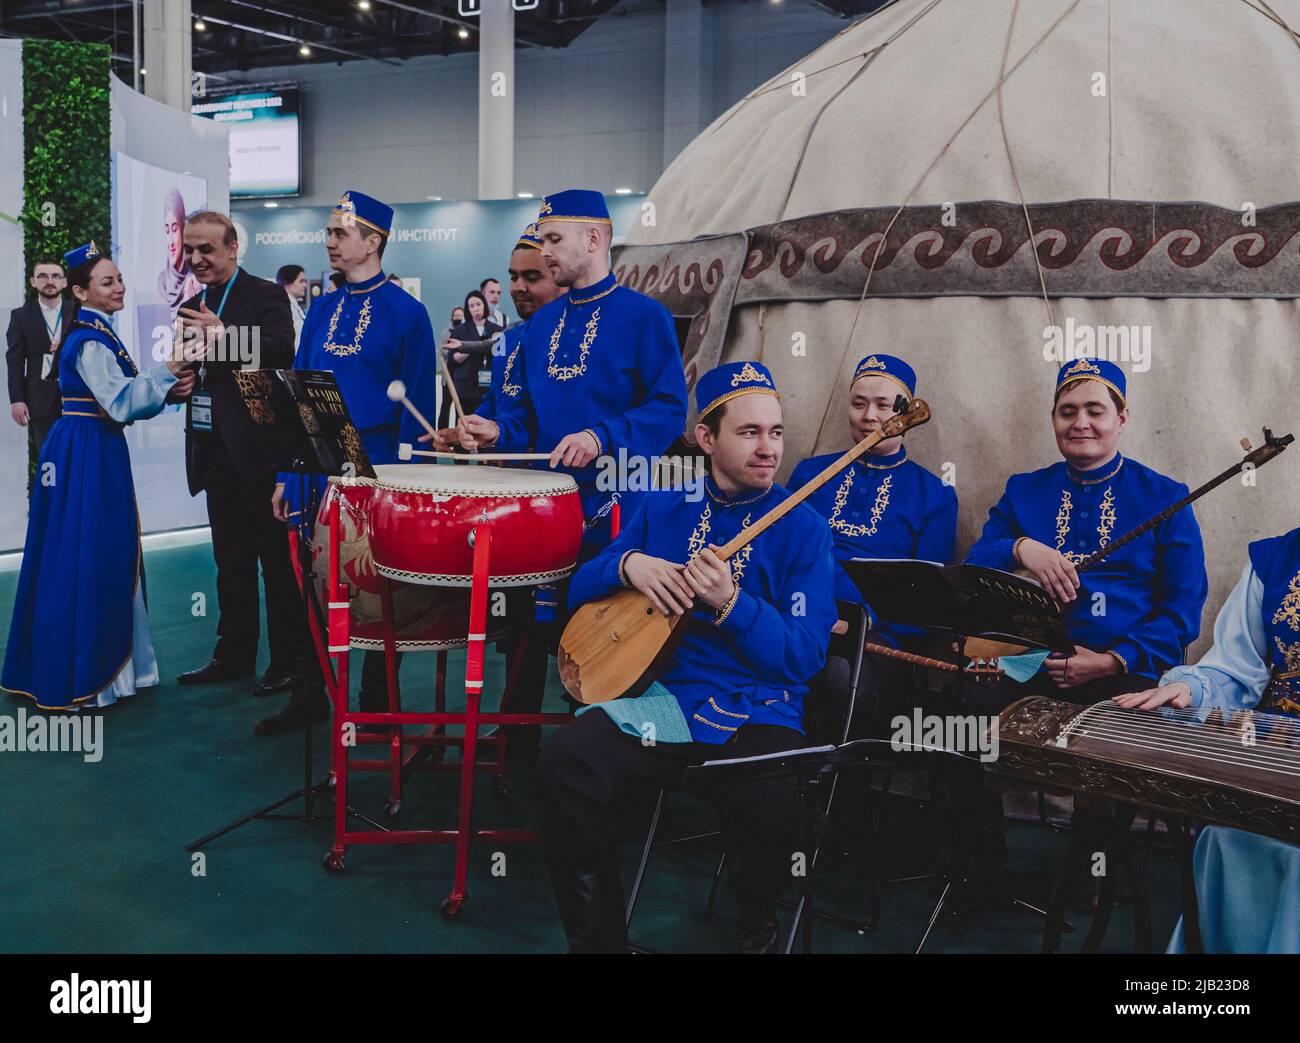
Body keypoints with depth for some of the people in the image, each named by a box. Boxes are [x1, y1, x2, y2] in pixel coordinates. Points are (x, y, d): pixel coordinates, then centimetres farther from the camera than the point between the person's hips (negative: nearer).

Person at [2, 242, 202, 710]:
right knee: (85, 558, -4)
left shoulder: (97, 334, 15)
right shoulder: (90, 342, -15)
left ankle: (101, 663, 25)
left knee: (103, 557, 15)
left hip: (95, 453, 10)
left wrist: (168, 390, 0)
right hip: (87, 456, -10)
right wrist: (167, 370, -27)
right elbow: (122, 404, -22)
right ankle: (81, 676, 4)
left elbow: (121, 399, 14)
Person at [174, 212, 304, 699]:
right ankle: (234, 654, 24)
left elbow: (283, 353, -23)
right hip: (215, 450, 7)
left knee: (277, 558, 1)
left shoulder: (266, 295, -6)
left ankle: (288, 661, 10)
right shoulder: (193, 307, 14)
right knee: (231, 559, 14)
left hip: (258, 448, -7)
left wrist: (222, 333, -33)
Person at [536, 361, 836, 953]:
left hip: (758, 713, -2)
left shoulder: (801, 528, 1)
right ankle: (597, 938, -3)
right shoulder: (665, 507, 12)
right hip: (658, 697, 3)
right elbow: (580, 592, 13)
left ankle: (756, 924, 5)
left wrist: (729, 603, -22)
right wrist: (627, 564, -9)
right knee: (564, 764, -25)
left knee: (770, 806, -33)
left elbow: (804, 657, -7)